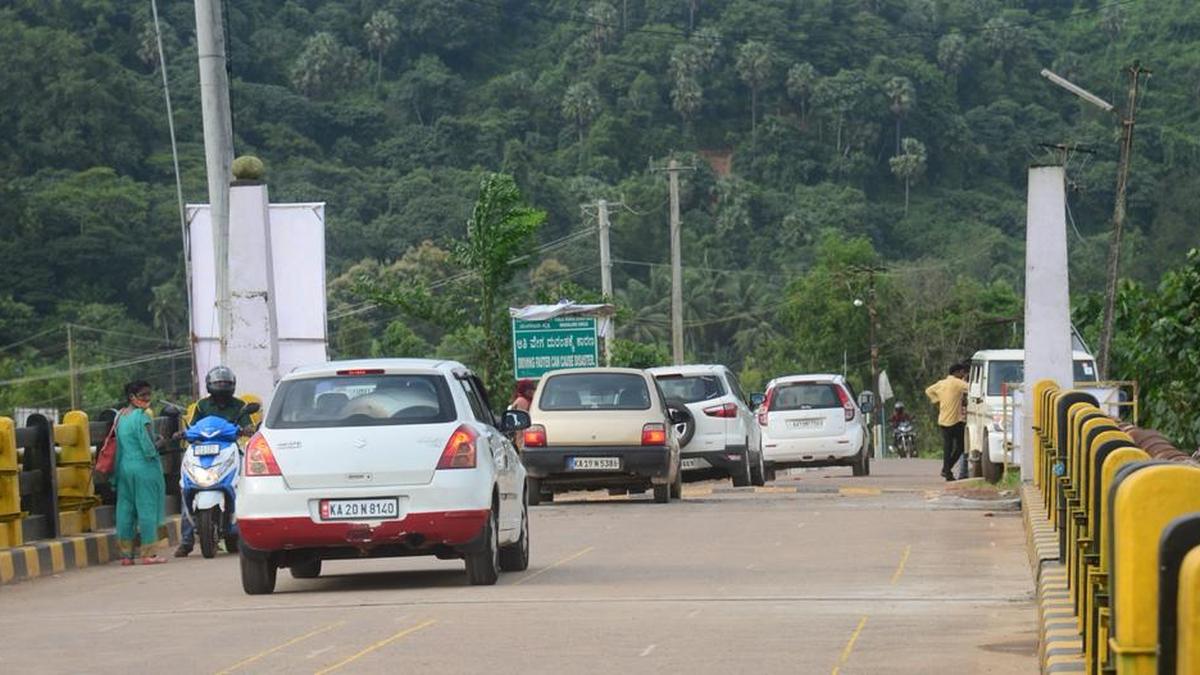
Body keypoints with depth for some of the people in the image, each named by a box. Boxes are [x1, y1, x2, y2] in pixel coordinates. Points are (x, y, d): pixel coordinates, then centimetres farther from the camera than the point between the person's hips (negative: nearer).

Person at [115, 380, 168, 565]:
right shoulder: (142, 416, -14)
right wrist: (160, 444, 1)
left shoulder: (121, 416, 10)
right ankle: (149, 553, 0)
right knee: (147, 508, -2)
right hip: (145, 467, -7)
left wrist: (117, 472, 18)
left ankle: (126, 553, 11)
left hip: (124, 467, 7)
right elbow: (149, 448, -19)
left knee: (125, 508, 9)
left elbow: (118, 446, 14)